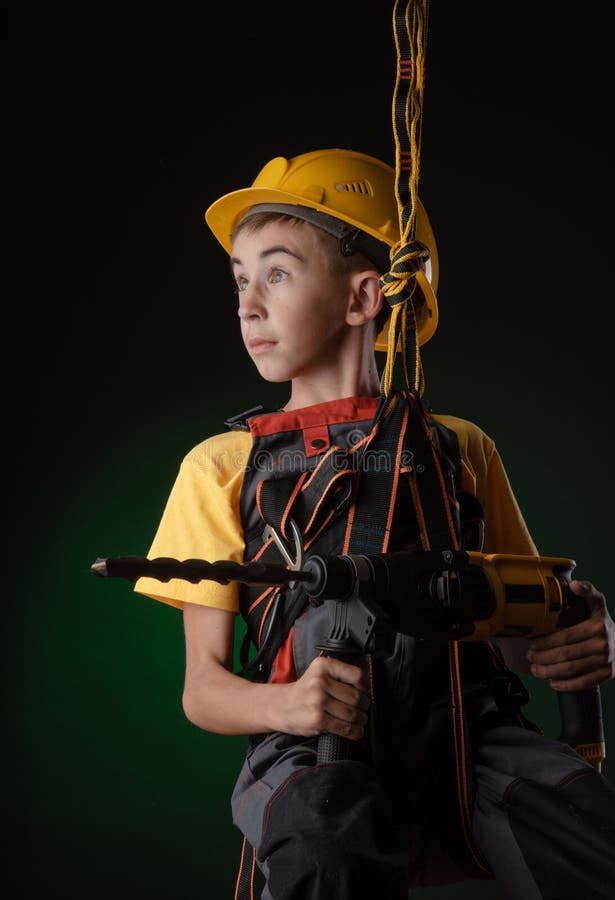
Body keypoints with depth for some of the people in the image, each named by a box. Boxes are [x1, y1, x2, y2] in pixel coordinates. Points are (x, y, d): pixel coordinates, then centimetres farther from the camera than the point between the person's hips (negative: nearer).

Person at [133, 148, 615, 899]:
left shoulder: (461, 450, 18)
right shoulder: (222, 466, 14)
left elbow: (518, 630, 21)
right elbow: (203, 687, 9)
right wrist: (285, 705, -15)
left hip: (473, 731, 2)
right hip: (315, 749, -2)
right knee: (326, 832, -38)